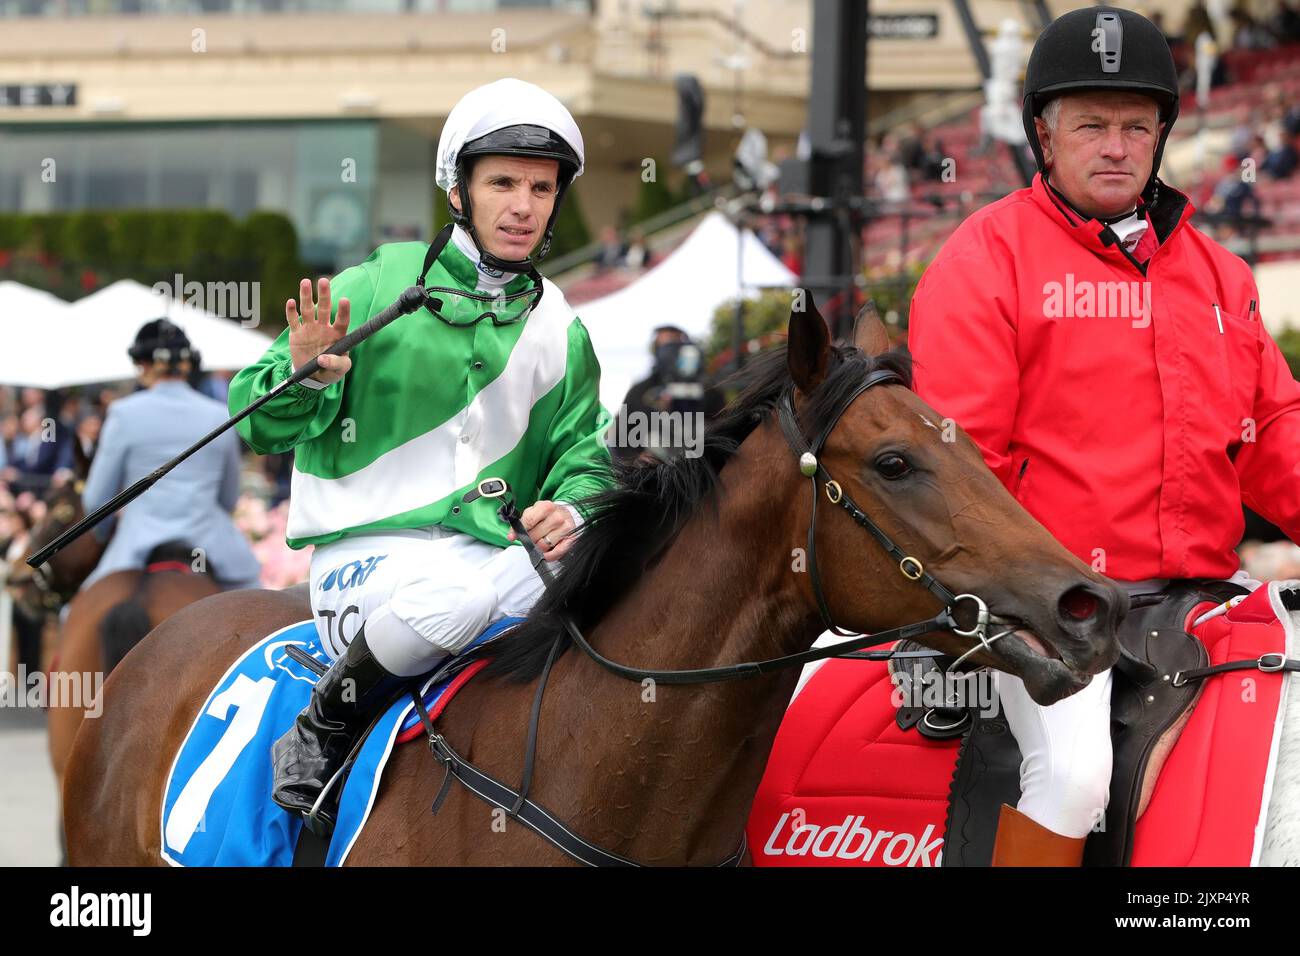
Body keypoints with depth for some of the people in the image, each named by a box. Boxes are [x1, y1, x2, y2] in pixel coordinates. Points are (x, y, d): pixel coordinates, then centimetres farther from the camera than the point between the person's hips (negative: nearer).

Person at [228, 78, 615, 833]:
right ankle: (321, 732, -12)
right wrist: (302, 381, -21)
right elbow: (261, 423, 3)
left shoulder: (561, 333, 15)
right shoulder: (375, 290, 1)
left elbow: (583, 451, 16)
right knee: (455, 596, -39)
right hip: (371, 558, -5)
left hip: (500, 556, 5)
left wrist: (573, 509, -8)